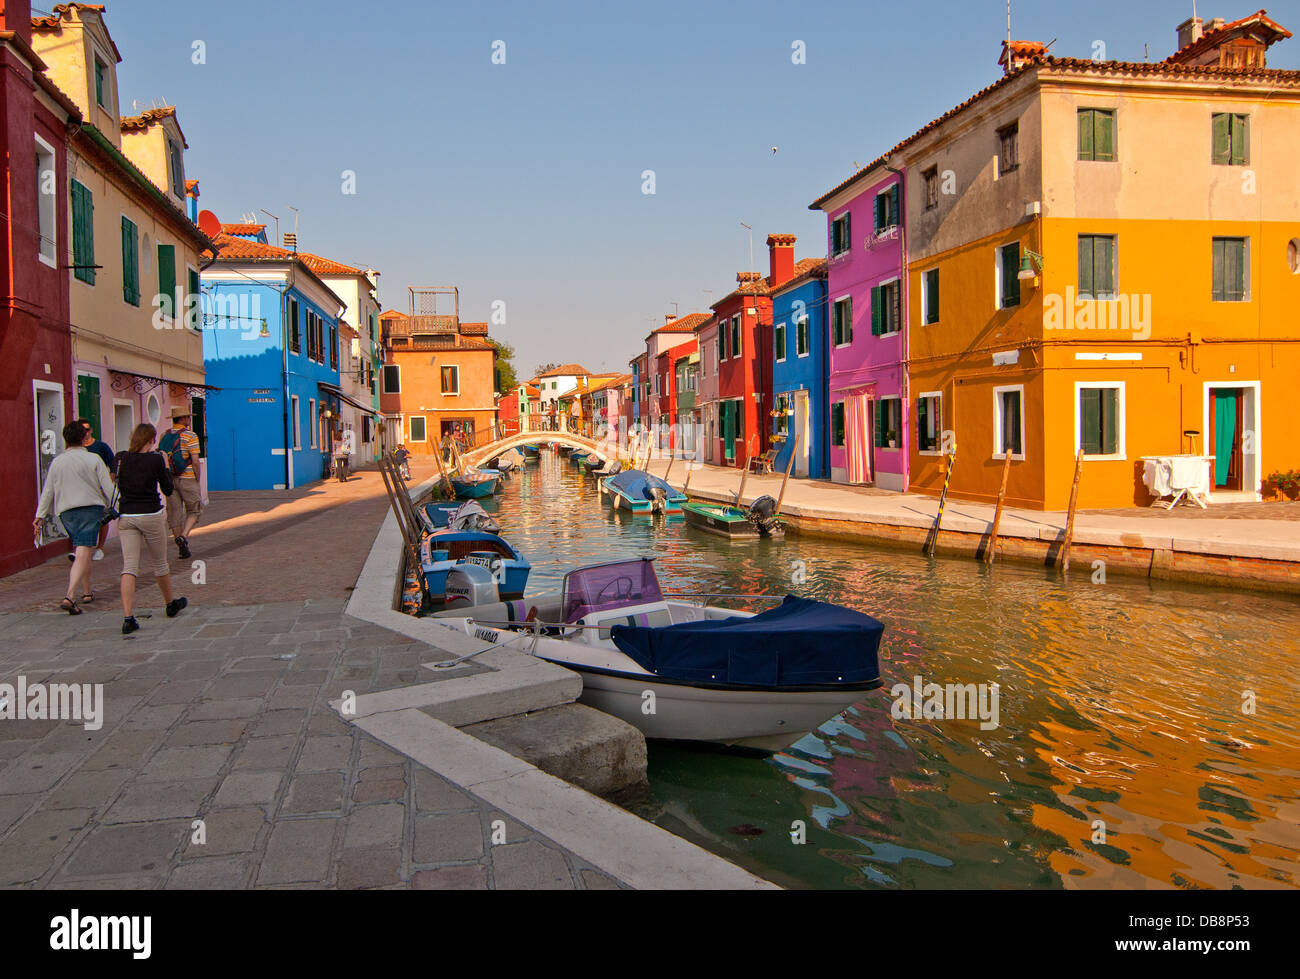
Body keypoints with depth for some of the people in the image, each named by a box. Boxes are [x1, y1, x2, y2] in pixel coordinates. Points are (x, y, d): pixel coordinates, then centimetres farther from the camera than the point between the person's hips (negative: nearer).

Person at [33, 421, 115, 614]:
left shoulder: (57, 462, 9)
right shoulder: (93, 459, -3)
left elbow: (47, 492, 11)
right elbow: (108, 488, -5)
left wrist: (41, 516, 16)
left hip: (66, 511, 5)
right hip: (91, 507, -5)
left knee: (82, 553, 20)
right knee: (83, 554, -11)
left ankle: (87, 592, 27)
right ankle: (70, 597, -24)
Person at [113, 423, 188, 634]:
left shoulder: (121, 458, 1)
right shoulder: (156, 459, -7)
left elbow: (118, 487, 13)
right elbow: (168, 490, 1)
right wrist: (166, 466, 12)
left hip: (126, 516, 2)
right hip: (151, 515, -2)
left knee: (129, 567, -2)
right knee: (159, 563, 14)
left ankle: (128, 617, -12)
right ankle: (171, 605, 34)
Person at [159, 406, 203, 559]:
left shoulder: (164, 436, 8)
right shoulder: (190, 436, -9)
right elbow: (195, 461, -14)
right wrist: (197, 480, -3)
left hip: (169, 479, 5)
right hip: (187, 478, -5)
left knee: (174, 512, 8)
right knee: (194, 510, 8)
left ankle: (182, 549, 12)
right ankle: (183, 537, -14)